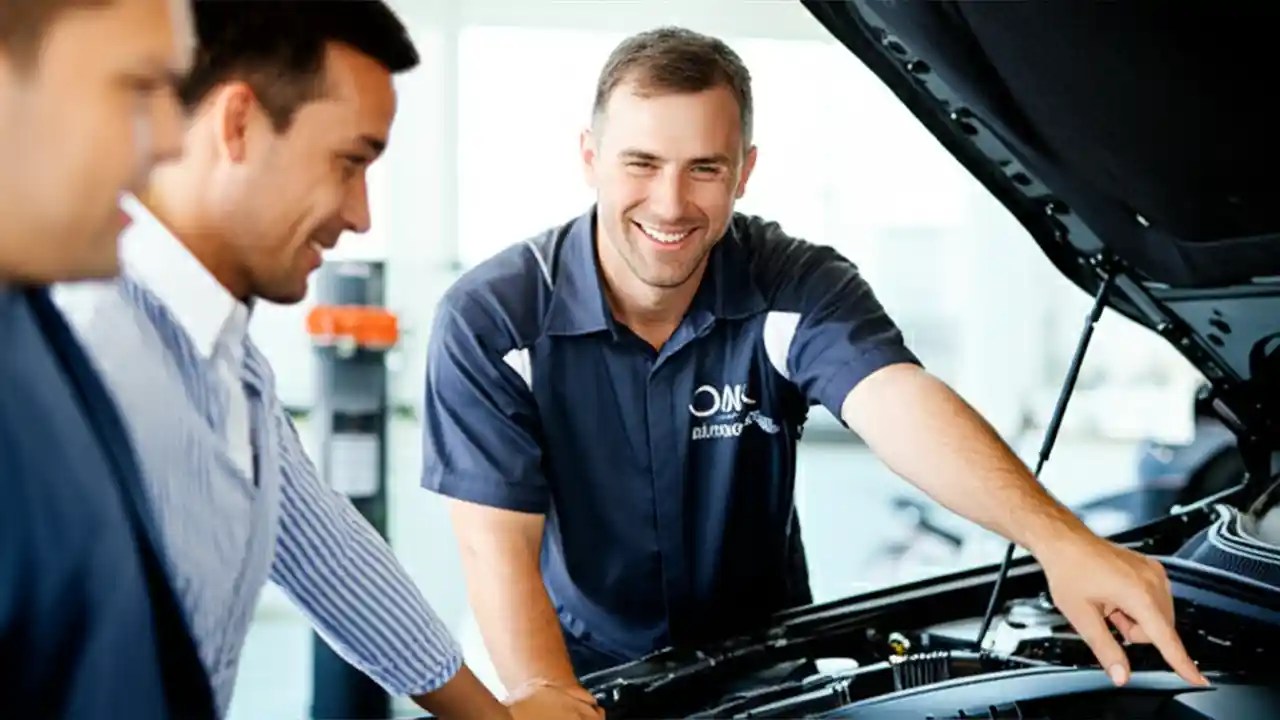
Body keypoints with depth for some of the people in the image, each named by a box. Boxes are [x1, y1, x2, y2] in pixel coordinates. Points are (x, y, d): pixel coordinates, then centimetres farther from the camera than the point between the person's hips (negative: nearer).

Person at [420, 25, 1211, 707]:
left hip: (766, 664, 1)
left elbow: (902, 404, -32)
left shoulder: (799, 288, -15)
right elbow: (498, 548, -20)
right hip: (588, 670, -1)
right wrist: (555, 705, -34)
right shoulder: (490, 319, -17)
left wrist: (1059, 539, -49)